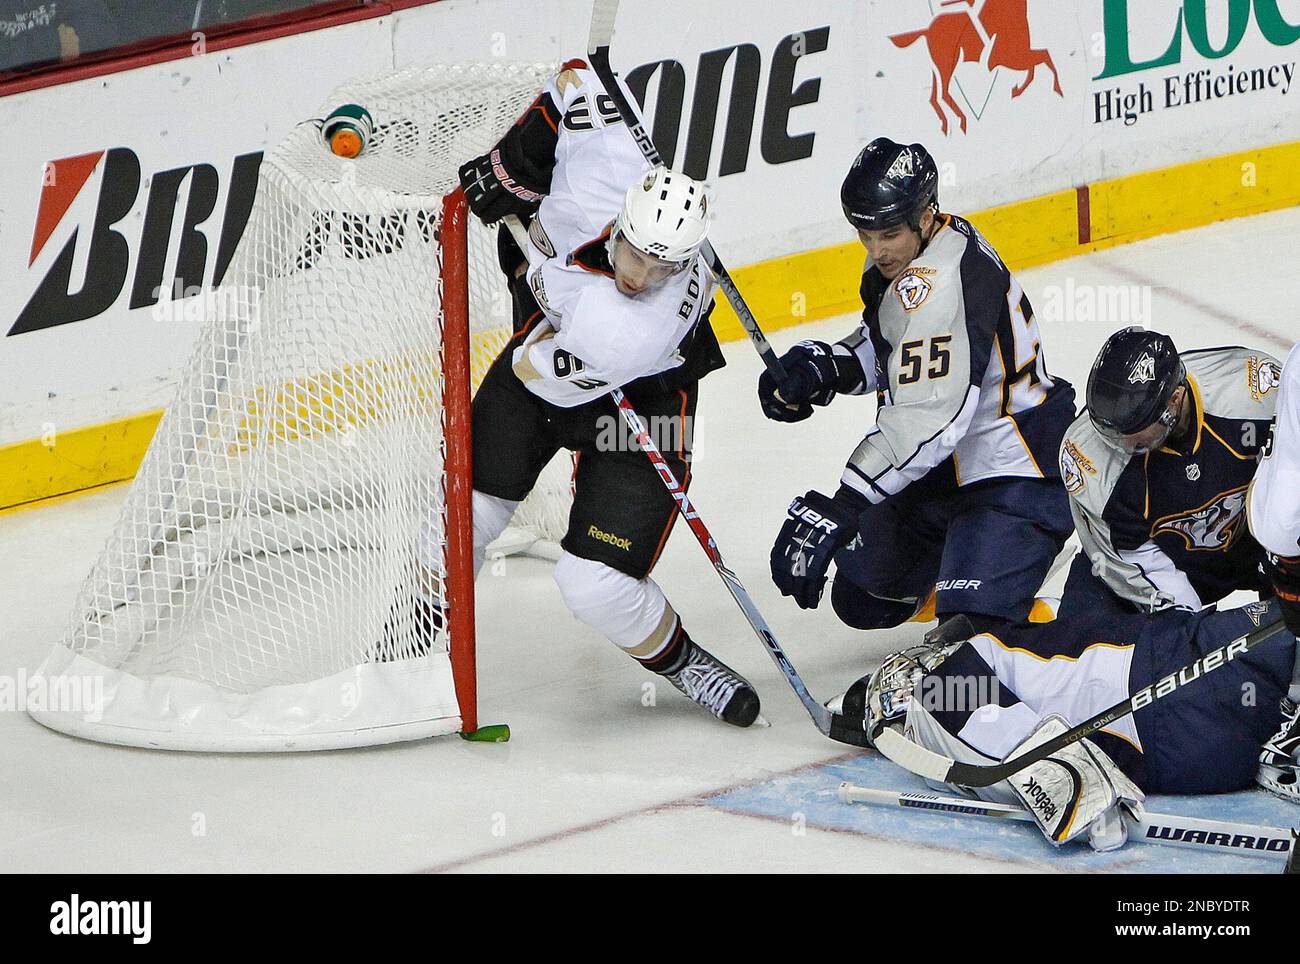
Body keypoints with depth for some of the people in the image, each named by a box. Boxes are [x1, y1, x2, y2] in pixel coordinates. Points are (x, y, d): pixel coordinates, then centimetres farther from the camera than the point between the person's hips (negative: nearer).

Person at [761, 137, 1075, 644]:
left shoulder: (939, 285, -30)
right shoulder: (904, 253, 2)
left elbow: (926, 418, -39)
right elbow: (885, 348, 18)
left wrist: (838, 509, -43)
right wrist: (823, 367, -5)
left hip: (1014, 468, -11)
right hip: (949, 466, 11)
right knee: (862, 599, 19)